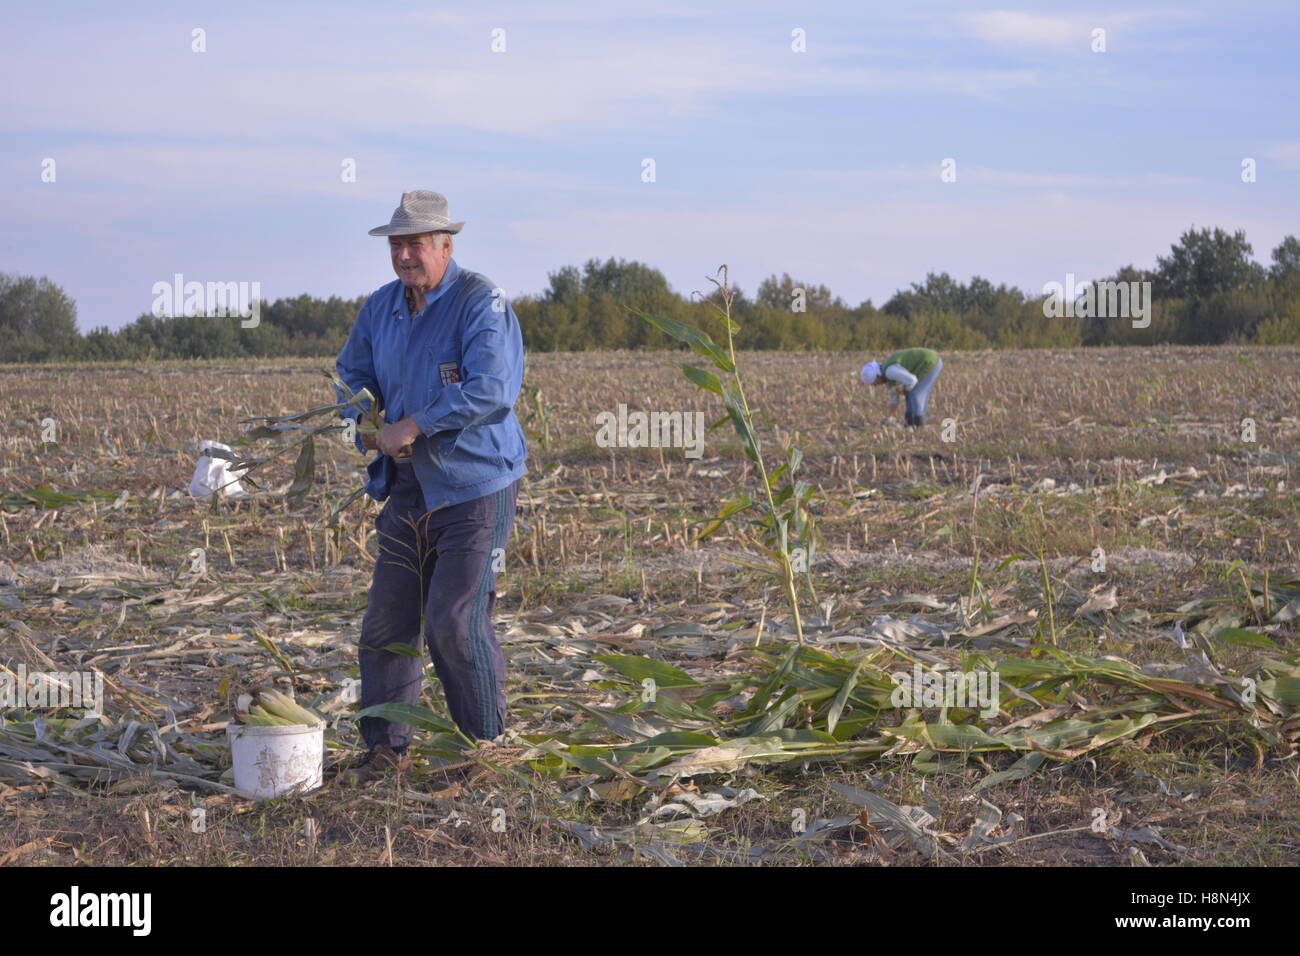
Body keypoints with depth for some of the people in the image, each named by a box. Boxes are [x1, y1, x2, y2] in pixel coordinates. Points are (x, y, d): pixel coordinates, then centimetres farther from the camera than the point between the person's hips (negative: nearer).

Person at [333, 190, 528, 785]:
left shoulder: (482, 305, -13)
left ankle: (487, 744, 8)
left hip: (474, 489, -7)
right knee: (386, 620, 5)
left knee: (456, 620, -9)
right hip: (407, 489, 7)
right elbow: (352, 374, 21)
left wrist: (413, 426, -21)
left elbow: (490, 390, -24)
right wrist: (365, 423, -1)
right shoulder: (380, 308, 10)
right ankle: (385, 748, 15)